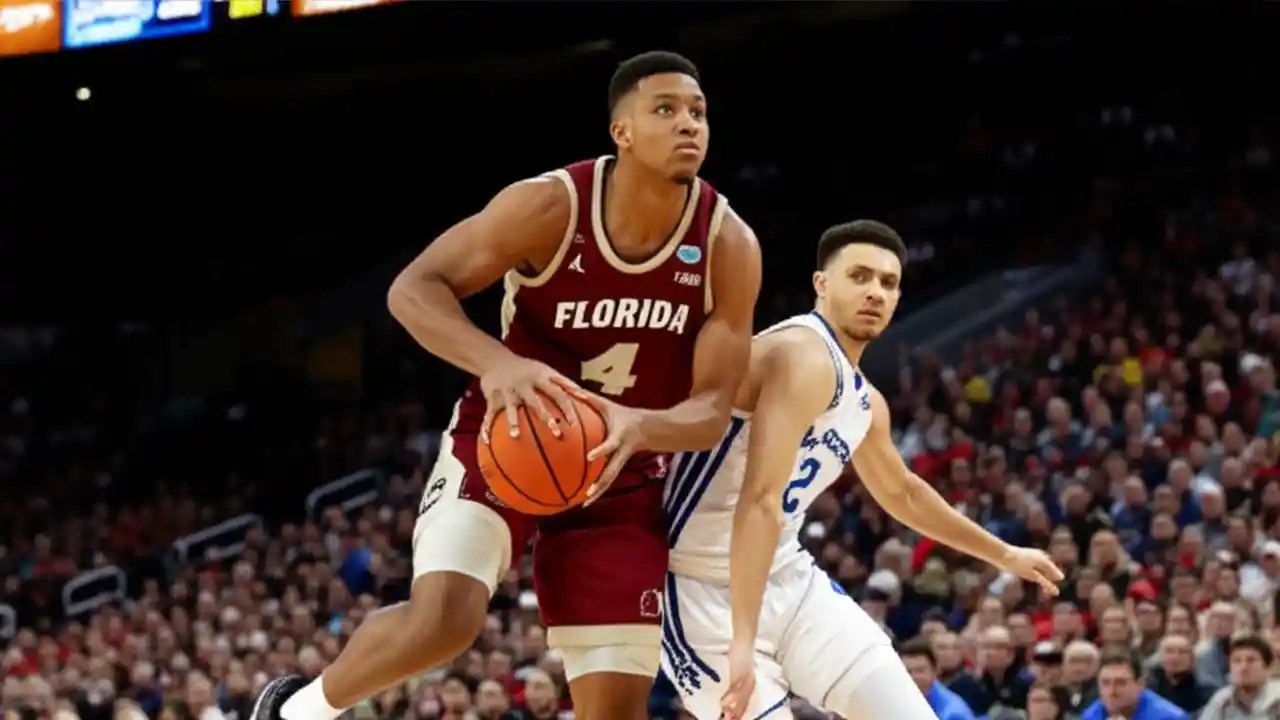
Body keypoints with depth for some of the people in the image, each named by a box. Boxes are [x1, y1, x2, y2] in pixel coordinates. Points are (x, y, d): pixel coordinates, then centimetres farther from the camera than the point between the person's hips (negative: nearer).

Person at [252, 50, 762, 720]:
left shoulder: (728, 245, -15)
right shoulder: (550, 206, -21)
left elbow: (713, 409, -13)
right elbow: (413, 289, -18)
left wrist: (639, 426, -37)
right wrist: (495, 362, -38)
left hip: (620, 471, 3)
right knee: (443, 617, -29)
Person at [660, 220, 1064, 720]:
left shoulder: (864, 403, 11)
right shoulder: (803, 357, -21)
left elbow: (901, 492, 33)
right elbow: (760, 503, -31)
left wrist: (1003, 555, 41)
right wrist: (741, 643, -37)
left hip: (788, 581, 9)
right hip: (707, 589, -9)